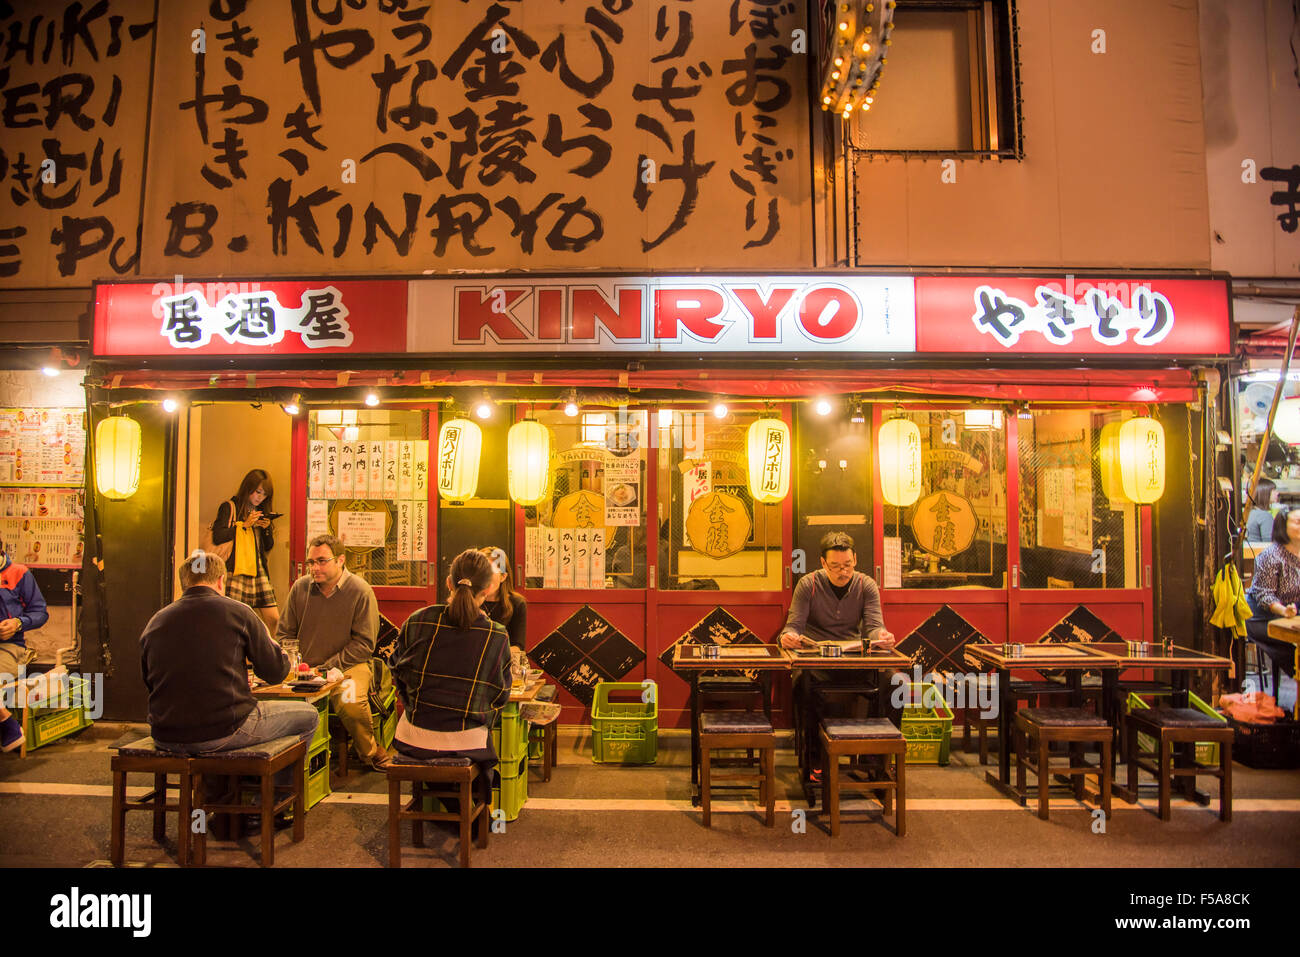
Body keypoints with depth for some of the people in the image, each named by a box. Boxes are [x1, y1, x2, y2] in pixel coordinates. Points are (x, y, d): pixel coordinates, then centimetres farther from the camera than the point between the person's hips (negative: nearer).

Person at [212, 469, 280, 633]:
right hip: (236, 571, -5)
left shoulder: (261, 512, 20)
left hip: (259, 571, 5)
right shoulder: (229, 508, 2)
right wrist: (245, 525, -13)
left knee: (273, 619, -1)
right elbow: (217, 537, -11)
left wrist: (266, 528, 0)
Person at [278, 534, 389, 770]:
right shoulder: (299, 588, 6)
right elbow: (284, 634, 15)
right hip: (304, 669, 4)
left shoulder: (360, 591, -7)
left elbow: (364, 644, -7)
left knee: (350, 702, -33)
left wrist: (326, 668, -14)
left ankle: (369, 752, -2)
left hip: (348, 666, -3)